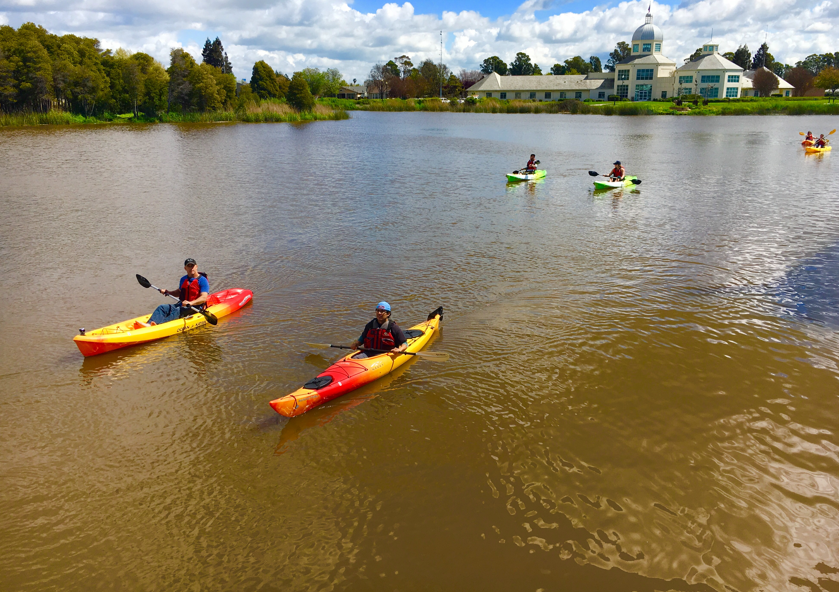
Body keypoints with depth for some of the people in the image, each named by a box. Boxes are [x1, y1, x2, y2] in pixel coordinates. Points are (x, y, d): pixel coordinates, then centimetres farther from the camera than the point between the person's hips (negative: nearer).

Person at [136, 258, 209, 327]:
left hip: (195, 307, -7)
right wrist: (167, 292, 16)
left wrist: (191, 303, -34)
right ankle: (149, 324, -39)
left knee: (177, 311, -34)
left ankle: (159, 325, -56)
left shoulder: (202, 280, -7)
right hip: (182, 305, 7)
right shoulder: (183, 279, 17)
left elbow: (204, 298, -19)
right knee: (162, 307, -14)